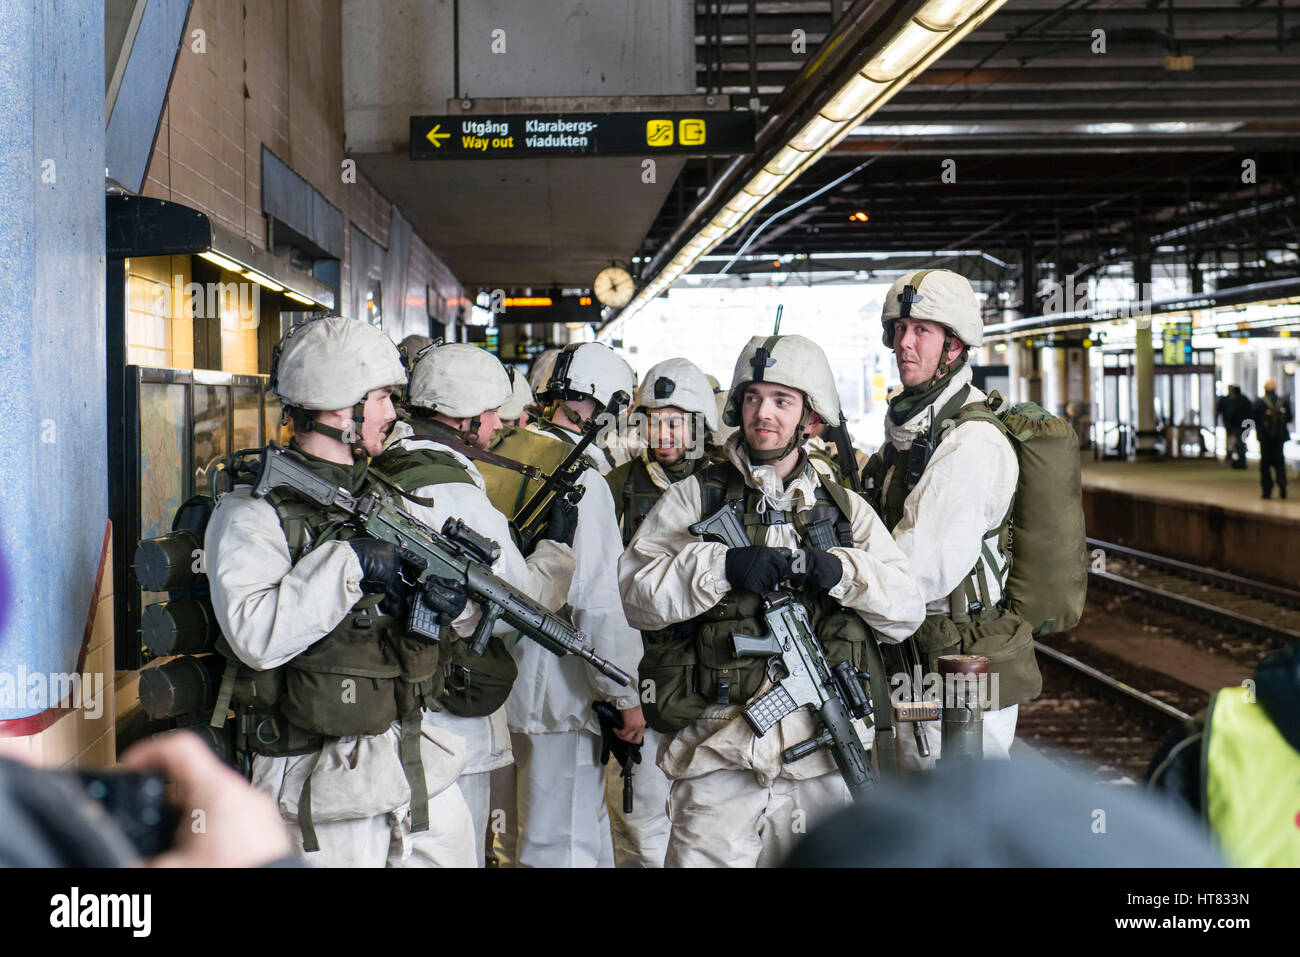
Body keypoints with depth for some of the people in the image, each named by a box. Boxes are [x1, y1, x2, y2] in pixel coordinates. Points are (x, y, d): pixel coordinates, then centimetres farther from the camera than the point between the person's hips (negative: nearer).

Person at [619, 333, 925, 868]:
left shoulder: (845, 509, 13)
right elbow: (637, 593, -6)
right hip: (717, 756, -2)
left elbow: (906, 611, 5)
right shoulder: (694, 498, 5)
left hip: (824, 765, 3)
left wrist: (838, 571, -11)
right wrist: (721, 565, -20)